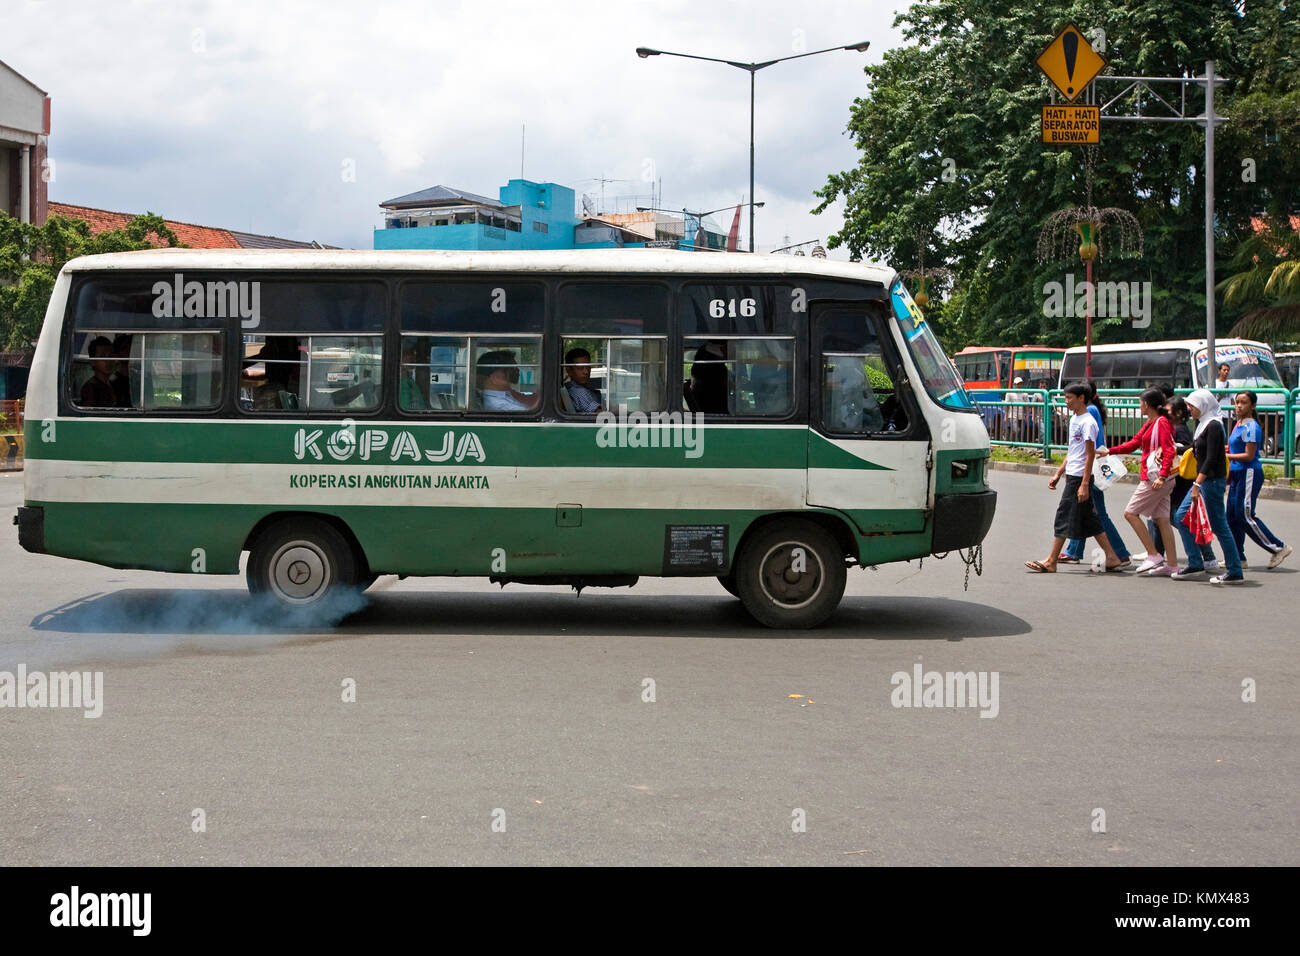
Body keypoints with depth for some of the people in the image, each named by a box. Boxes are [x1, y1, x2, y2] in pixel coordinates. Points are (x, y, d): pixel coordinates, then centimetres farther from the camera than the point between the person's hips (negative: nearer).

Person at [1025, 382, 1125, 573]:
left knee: (1064, 518, -5)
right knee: (1089, 521, 10)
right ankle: (1112, 558, 13)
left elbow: (1090, 456, -17)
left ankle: (1051, 562, 0)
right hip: (1072, 476, 10)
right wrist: (1058, 474, 20)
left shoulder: (1088, 422, -14)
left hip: (1079, 477, -10)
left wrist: (1084, 485, -21)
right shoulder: (1074, 419, 15)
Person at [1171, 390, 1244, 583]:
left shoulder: (1213, 426, -15)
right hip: (1203, 480, 10)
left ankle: (1235, 572, 2)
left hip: (1212, 481, -10)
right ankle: (1195, 565, 13)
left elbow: (1211, 459, -21)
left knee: (1219, 526, -5)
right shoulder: (1202, 424, 13)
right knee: (1181, 517, 9)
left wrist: (1197, 484, -25)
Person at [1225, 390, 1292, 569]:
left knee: (1246, 516, -8)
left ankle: (1278, 548, 1)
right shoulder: (1238, 425, 14)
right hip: (1238, 474, 9)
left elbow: (1249, 455, -18)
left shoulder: (1251, 427, -14)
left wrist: (1225, 456, -15)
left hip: (1249, 473, -9)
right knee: (1233, 516, 7)